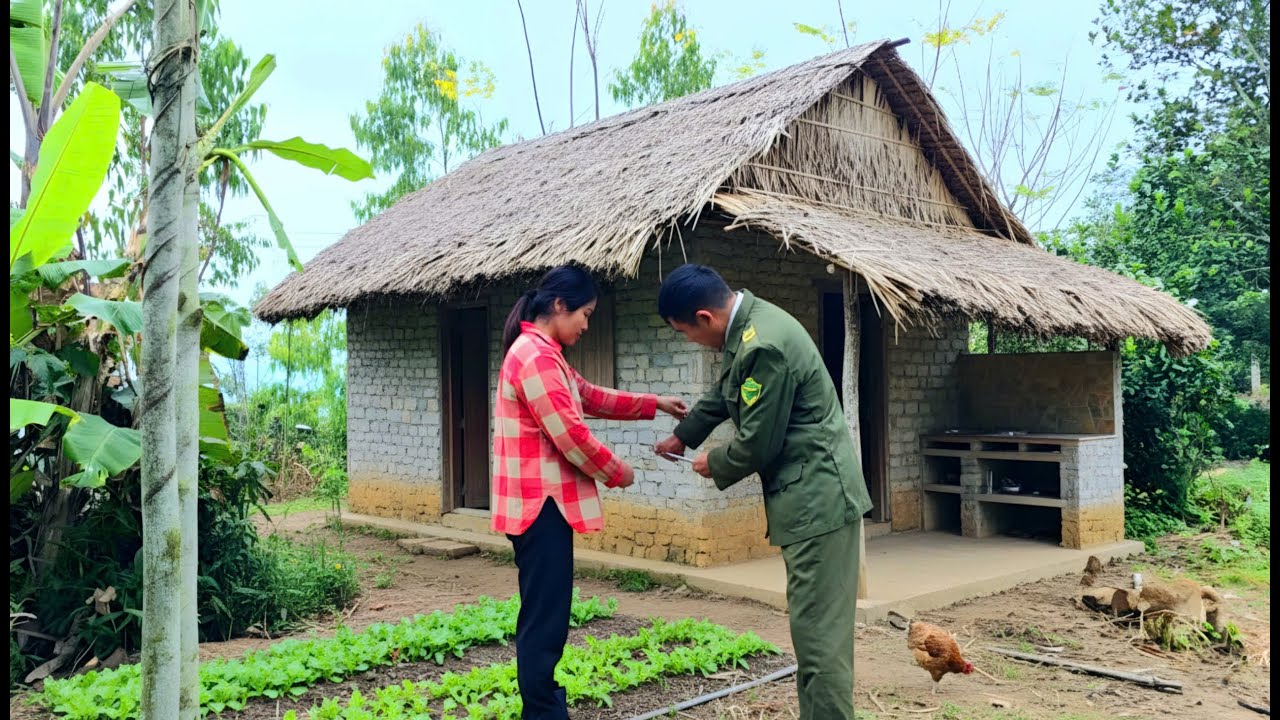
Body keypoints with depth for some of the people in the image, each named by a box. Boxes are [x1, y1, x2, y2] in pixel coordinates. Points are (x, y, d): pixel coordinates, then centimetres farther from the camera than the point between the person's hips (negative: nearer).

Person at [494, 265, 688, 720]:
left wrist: (654, 405, 22)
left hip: (543, 501, 11)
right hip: (541, 504, -11)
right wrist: (617, 473, -6)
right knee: (545, 617, -6)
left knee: (545, 613, 16)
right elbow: (569, 434, -20)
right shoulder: (534, 355, -18)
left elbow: (591, 397, 26)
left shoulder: (542, 354, 16)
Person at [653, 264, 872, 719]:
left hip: (817, 499, -10)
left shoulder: (764, 346, -23)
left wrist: (715, 466, 1)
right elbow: (725, 393, 26)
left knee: (818, 630, -4)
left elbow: (758, 443, -19)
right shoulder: (750, 325, 8)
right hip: (810, 497, 10)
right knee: (815, 626, 16)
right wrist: (682, 436, 35)